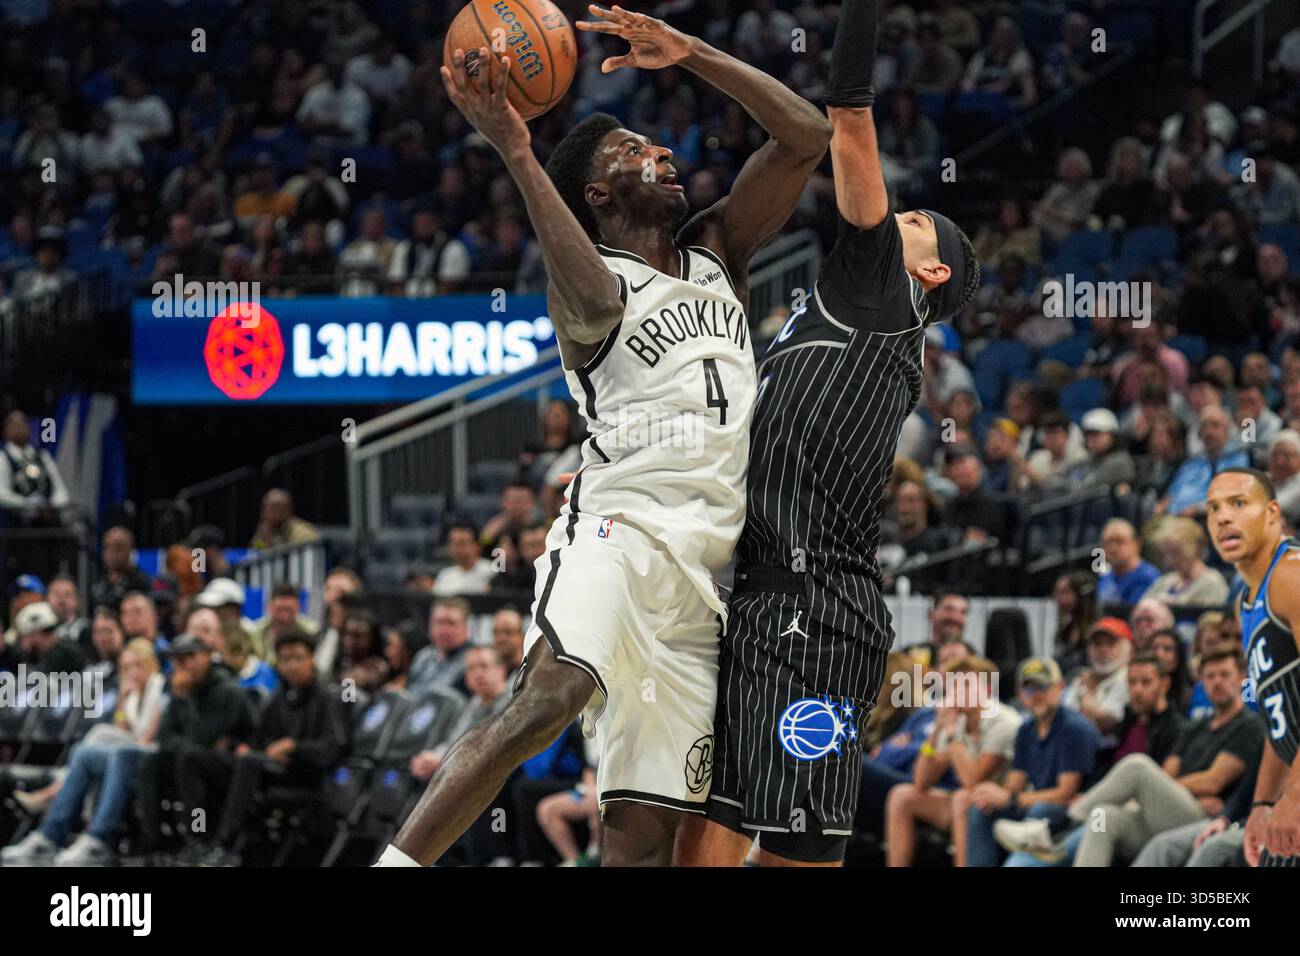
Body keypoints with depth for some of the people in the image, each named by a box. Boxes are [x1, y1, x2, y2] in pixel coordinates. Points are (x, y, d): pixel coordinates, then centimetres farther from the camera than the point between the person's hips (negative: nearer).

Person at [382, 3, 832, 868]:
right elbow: (595, 304, -21)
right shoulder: (588, 281, 6)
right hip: (624, 526, -5)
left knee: (646, 831, -3)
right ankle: (395, 871, -40)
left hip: (707, 567, 5)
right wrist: (515, 153, -24)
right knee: (548, 698, -35)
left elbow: (808, 136, 17)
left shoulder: (717, 249, 23)